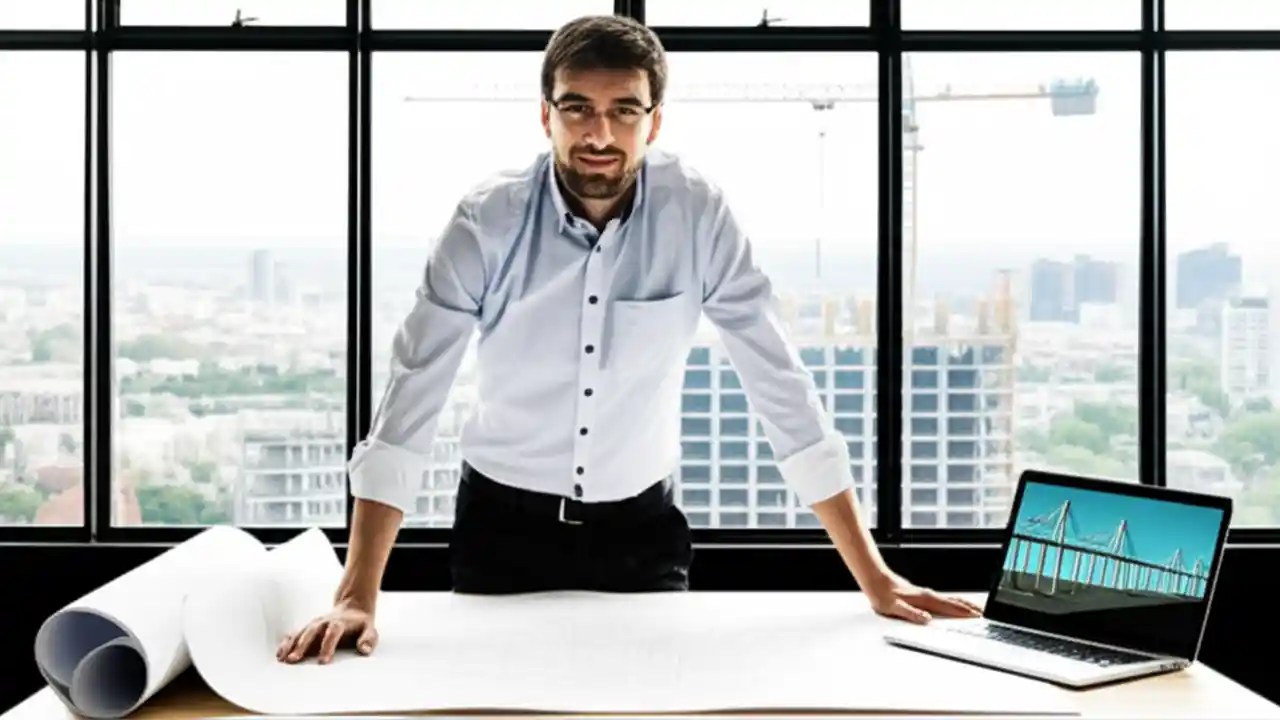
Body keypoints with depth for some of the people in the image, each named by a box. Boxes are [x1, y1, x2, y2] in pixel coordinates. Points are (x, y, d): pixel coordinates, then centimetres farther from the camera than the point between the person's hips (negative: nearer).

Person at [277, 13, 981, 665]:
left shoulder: (697, 214, -16)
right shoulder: (488, 220, -17)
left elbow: (783, 388, -13)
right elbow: (412, 398, -19)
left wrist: (874, 578, -14)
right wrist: (358, 598, -27)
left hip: (641, 525, 1)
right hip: (504, 523, 0)